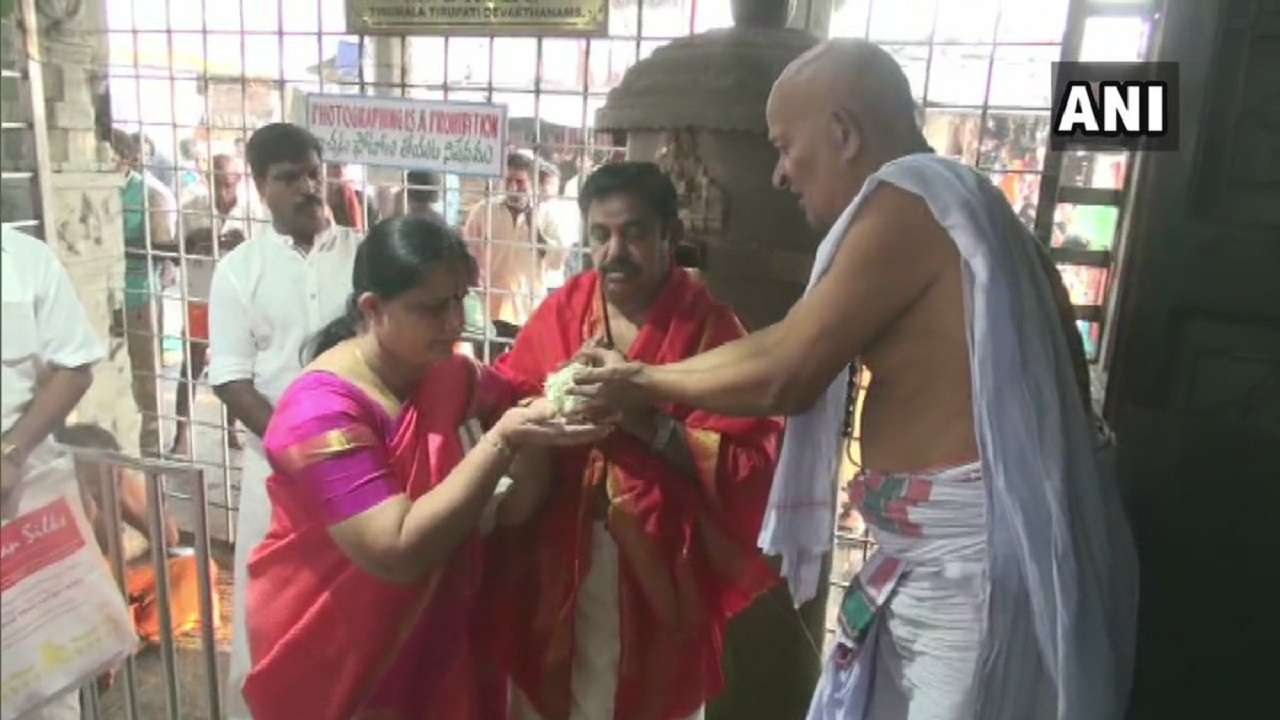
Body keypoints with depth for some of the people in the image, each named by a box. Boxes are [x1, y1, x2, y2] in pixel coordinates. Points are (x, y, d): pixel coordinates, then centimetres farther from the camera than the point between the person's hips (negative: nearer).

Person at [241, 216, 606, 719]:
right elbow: (399, 553, -31)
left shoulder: (452, 375, -4)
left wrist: (558, 409, -21)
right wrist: (503, 440, -33)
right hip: (333, 657, -6)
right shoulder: (322, 411, -25)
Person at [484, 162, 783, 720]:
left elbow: (750, 465, -11)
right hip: (554, 559, 3)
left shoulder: (711, 329, -7)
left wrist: (651, 425, -22)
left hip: (657, 569, -2)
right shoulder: (563, 309, 3)